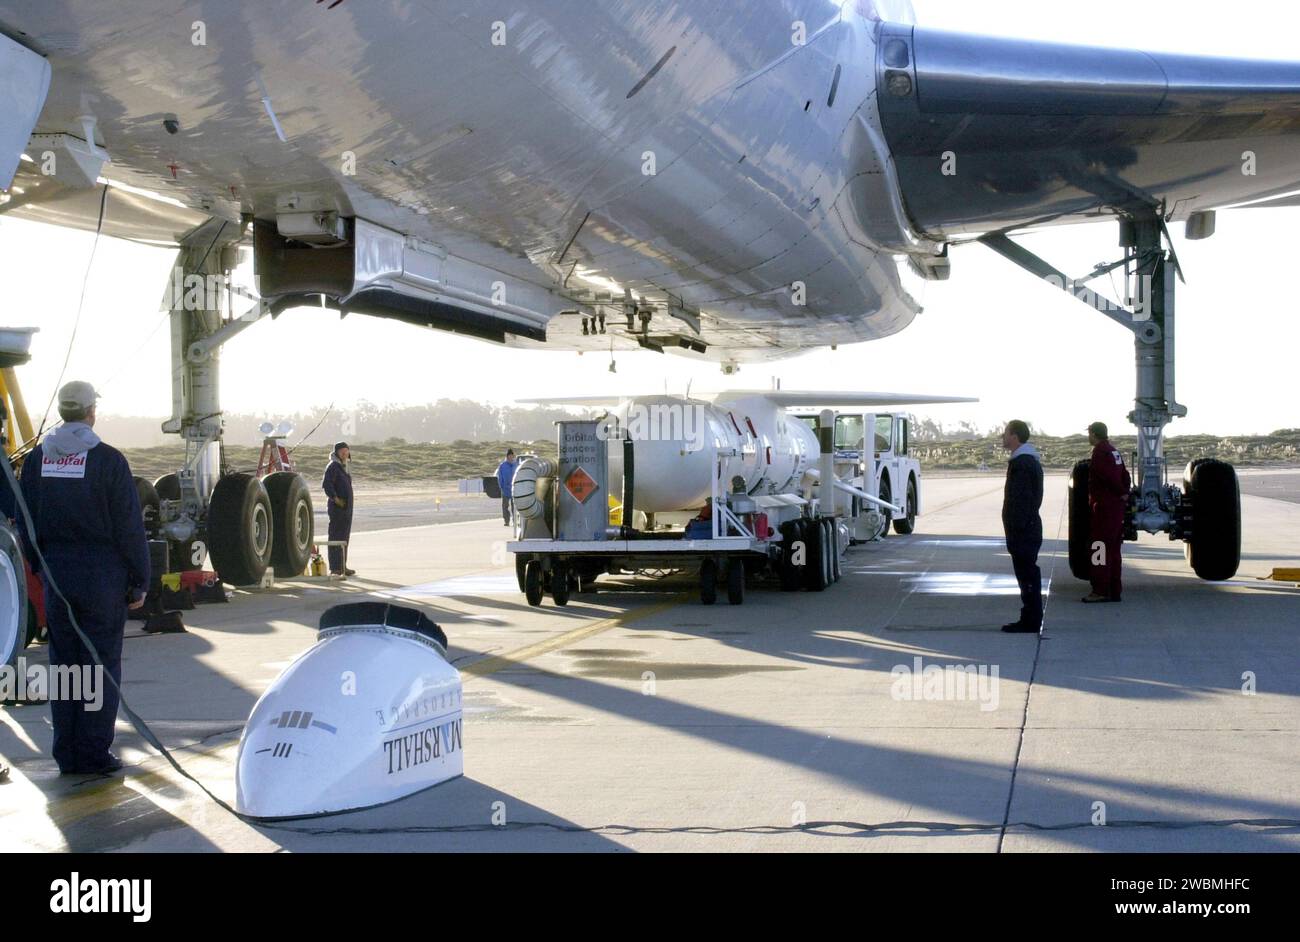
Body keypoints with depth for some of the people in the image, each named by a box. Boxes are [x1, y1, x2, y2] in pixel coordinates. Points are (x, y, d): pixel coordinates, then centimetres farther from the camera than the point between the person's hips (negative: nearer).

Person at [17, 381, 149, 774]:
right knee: (101, 664, 3)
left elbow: (26, 523, 9)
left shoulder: (37, 459, 3)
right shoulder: (108, 460, -11)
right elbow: (130, 527, -10)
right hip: (103, 576, -4)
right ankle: (94, 752, 3)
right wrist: (139, 581, -3)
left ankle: (67, 753, 15)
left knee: (63, 662, 11)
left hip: (56, 576, 4)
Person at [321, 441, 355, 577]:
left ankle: (342, 567, 23)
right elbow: (326, 484, -22)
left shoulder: (343, 466, 18)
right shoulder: (333, 466, -11)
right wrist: (335, 498, -24)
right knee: (336, 537, -10)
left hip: (346, 507, 10)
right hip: (337, 508, -10)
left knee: (344, 537, 15)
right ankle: (335, 568, -11)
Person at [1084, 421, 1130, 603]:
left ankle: (1101, 590, -10)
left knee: (1100, 547, -8)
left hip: (1103, 506, -9)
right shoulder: (1114, 451, 15)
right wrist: (1124, 493, 5)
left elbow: (1110, 476, -19)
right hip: (1117, 506, 9)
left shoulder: (1100, 452, -13)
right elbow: (1125, 477, 15)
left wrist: (1121, 493, -6)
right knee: (1113, 549, 13)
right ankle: (1114, 591, 18)